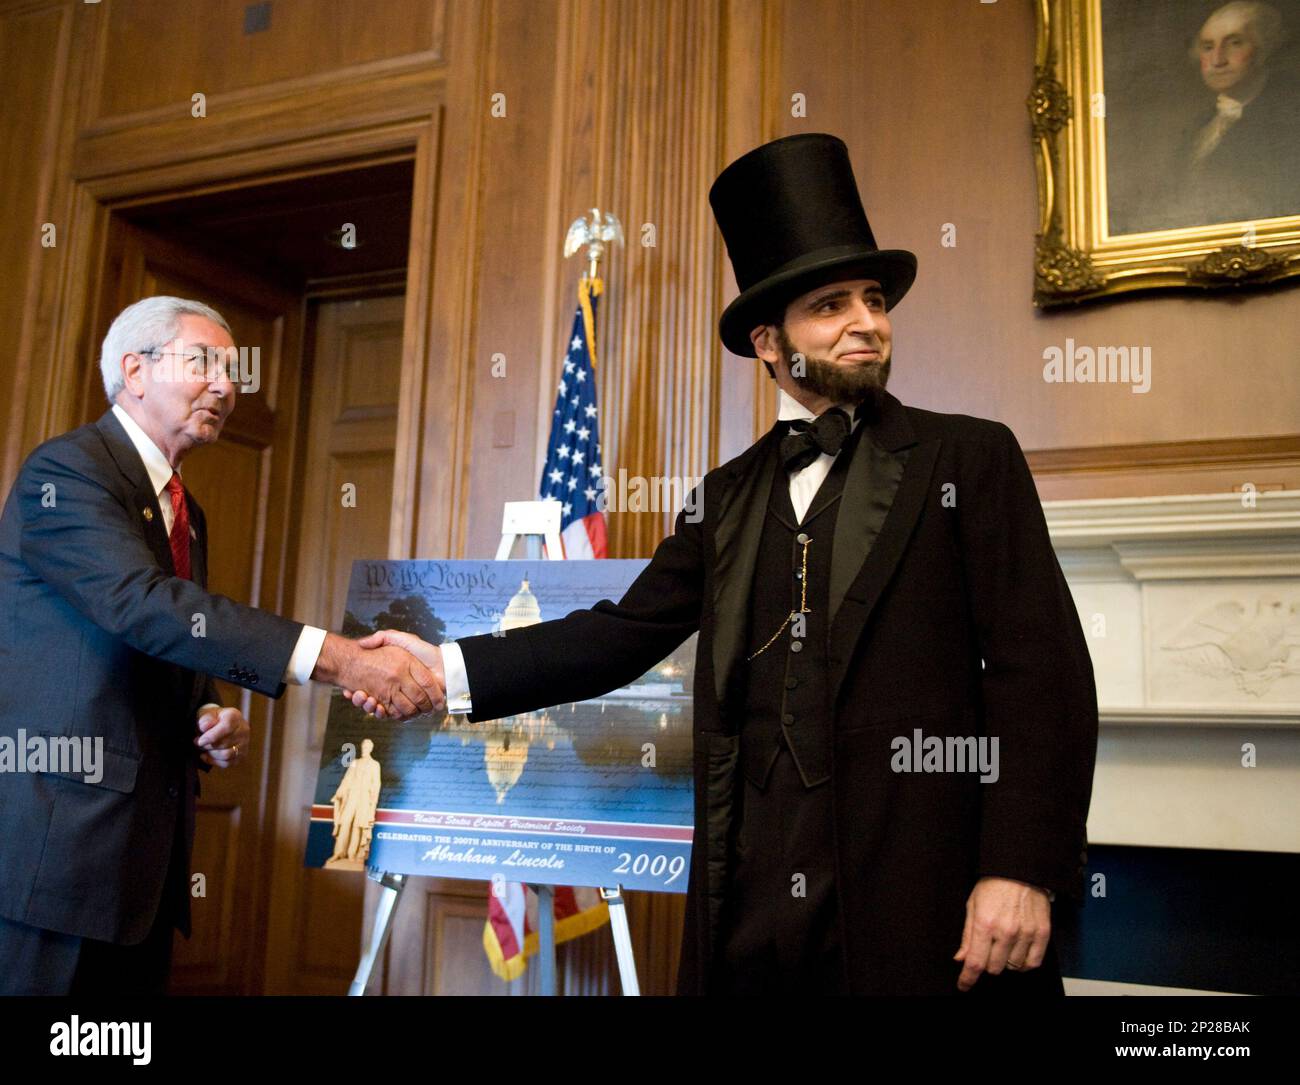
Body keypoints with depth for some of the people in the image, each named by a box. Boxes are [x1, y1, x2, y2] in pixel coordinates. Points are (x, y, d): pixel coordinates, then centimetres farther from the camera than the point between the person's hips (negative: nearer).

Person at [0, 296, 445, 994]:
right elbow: (141, 603, -25)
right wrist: (335, 658, -31)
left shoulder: (185, 512, 19)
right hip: (59, 839, -8)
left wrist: (213, 722, 2)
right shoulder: (66, 470, -8)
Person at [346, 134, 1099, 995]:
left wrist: (1025, 870, -14)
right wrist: (450, 669, -2)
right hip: (755, 904, 4)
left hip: (922, 896, -3)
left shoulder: (969, 458, 2)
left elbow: (1042, 667, -5)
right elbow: (626, 632, 8)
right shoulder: (728, 497, 14)